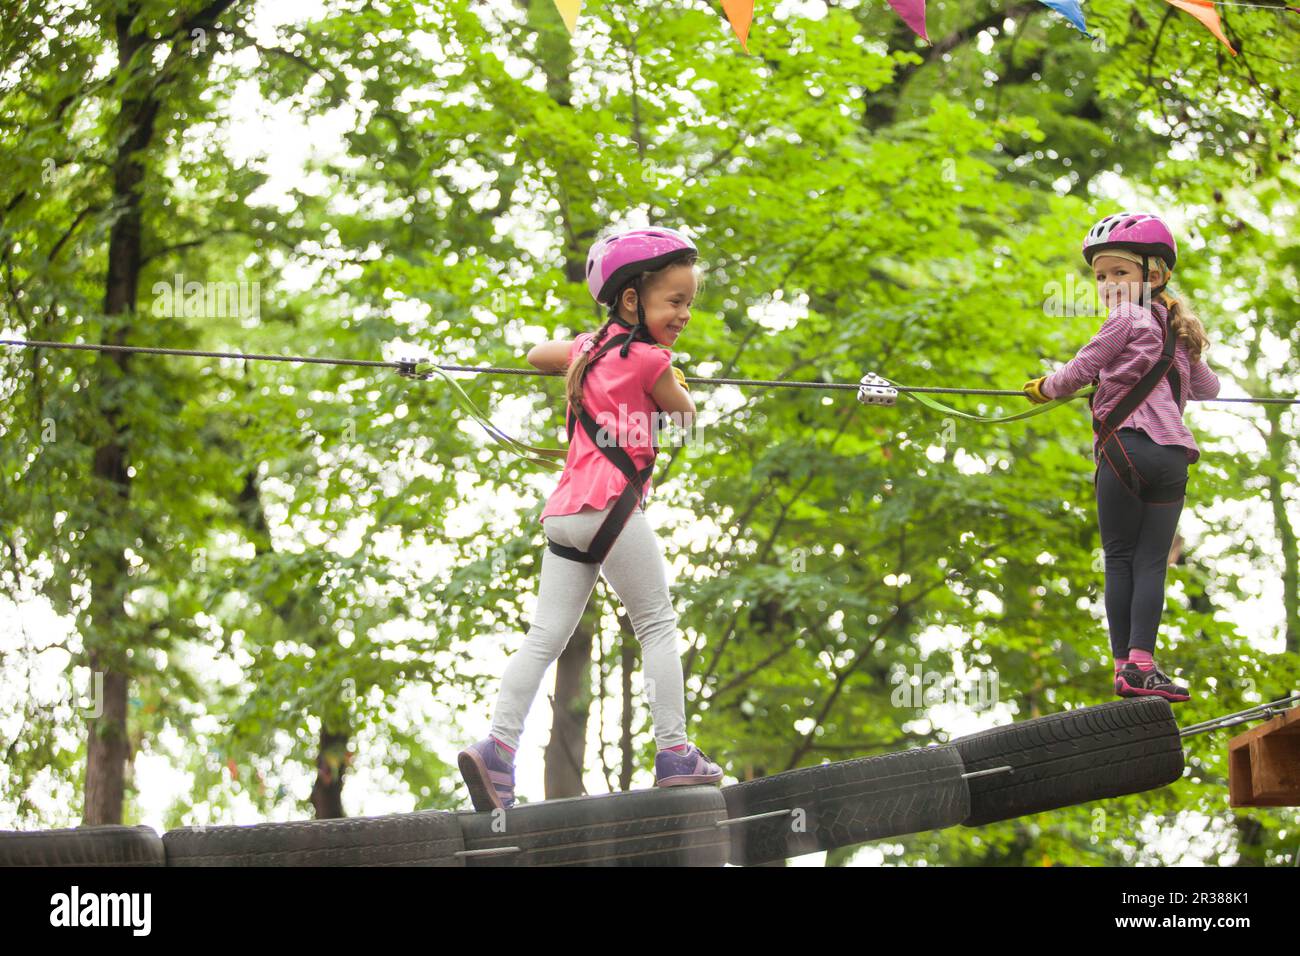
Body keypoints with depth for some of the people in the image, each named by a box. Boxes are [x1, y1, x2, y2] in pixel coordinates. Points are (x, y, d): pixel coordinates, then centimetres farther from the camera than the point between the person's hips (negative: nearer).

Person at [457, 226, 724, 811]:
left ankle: (498, 746, -11)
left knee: (546, 636, 3)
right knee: (658, 624, 4)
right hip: (611, 505, -7)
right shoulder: (649, 359, -5)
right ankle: (674, 752, 2)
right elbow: (686, 416, 10)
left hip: (565, 509, 7)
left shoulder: (589, 347, 17)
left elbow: (536, 355, 37)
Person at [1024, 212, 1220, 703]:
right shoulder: (1178, 332, 20)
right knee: (1152, 562, 2)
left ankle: (1124, 664, -1)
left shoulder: (1127, 320, -2)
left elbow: (1078, 373, 0)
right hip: (1173, 455, 5)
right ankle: (1141, 662, -9)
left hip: (1124, 447, -5)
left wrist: (1043, 387, 20)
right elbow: (1209, 387, 35)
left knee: (1120, 559, 2)